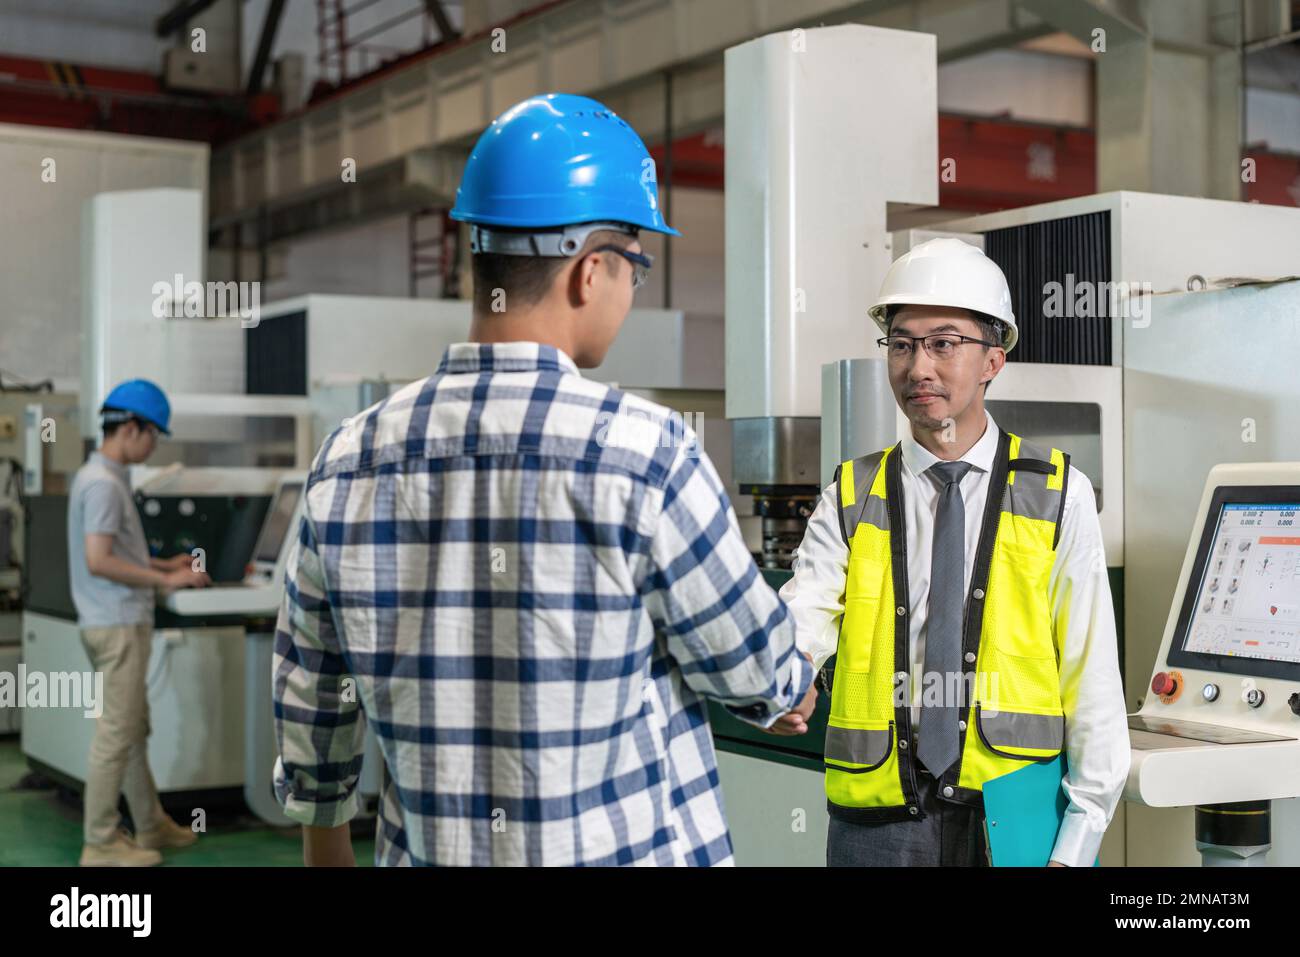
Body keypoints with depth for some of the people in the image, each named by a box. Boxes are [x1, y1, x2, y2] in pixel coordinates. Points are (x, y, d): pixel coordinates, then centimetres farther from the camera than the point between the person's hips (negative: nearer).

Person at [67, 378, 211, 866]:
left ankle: (151, 826, 27)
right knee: (116, 734, -4)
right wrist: (166, 581, -18)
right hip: (118, 624, -10)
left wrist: (165, 565, 18)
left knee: (134, 729, 17)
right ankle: (101, 844, 3)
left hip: (120, 622, 10)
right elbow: (99, 562, -23)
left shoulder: (98, 476, 14)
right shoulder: (104, 483, -18)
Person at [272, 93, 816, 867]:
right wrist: (790, 688, 16)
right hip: (627, 843, -4)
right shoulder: (646, 451, -19)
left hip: (427, 847, 4)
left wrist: (323, 828, 22)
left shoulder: (350, 461, -5)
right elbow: (750, 665, -7)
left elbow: (308, 689, 6)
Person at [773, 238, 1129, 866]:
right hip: (876, 820, 1)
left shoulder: (1060, 496, 0)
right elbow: (798, 629, -11)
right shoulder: (852, 498, 3)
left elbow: (1091, 673, -2)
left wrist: (1077, 842, -6)